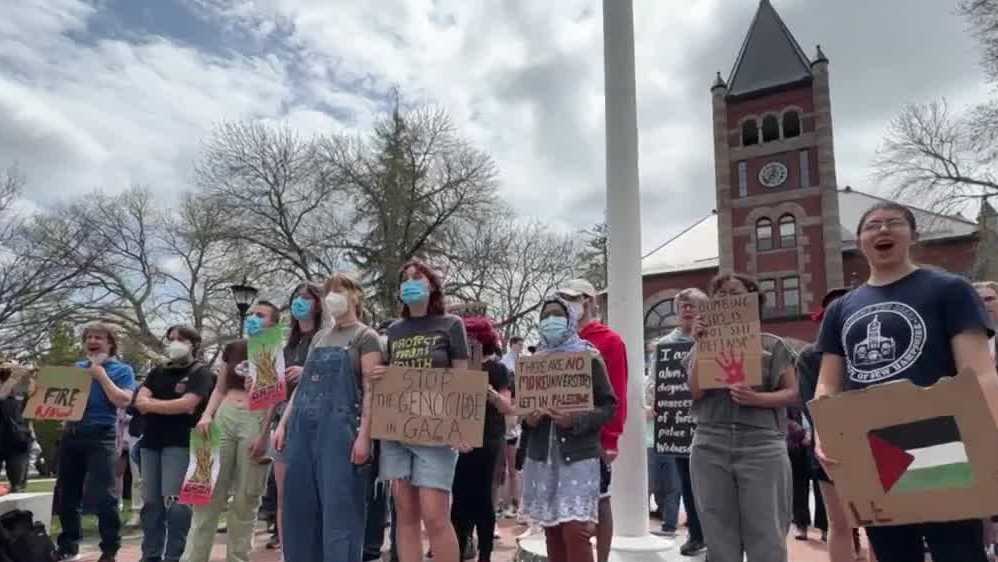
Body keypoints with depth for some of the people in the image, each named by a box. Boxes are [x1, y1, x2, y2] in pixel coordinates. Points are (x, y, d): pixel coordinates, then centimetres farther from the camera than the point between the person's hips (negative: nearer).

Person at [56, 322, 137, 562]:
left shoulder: (122, 370, 0)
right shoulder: (77, 368, 16)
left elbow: (123, 400, -13)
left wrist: (101, 376, -13)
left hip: (101, 436, -6)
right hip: (70, 434, 6)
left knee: (102, 495, -9)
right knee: (67, 493, 13)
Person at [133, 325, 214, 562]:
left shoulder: (200, 372, 0)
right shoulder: (158, 372, 18)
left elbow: (186, 404, -13)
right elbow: (139, 401, 7)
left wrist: (151, 404, -2)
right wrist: (172, 406, -9)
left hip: (180, 443, -6)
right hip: (150, 442, 6)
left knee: (174, 501, -10)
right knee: (151, 502, 8)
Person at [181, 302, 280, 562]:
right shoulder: (233, 349, 16)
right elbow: (220, 388, 19)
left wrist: (265, 436, -14)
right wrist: (207, 415, 1)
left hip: (257, 421, -4)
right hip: (224, 418, 4)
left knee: (246, 499, 2)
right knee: (209, 492, 3)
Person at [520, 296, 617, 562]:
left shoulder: (589, 357, -2)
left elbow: (609, 405, -4)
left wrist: (576, 420, -19)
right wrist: (527, 418, -6)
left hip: (578, 454, -4)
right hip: (542, 455, 4)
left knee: (575, 531, -9)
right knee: (552, 530, 9)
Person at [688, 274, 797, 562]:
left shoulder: (772, 345, 7)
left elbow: (792, 392, 4)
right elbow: (695, 392, 0)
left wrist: (756, 399, -14)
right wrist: (701, 345, -6)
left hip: (761, 446, -2)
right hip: (710, 448, 2)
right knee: (720, 538, 6)